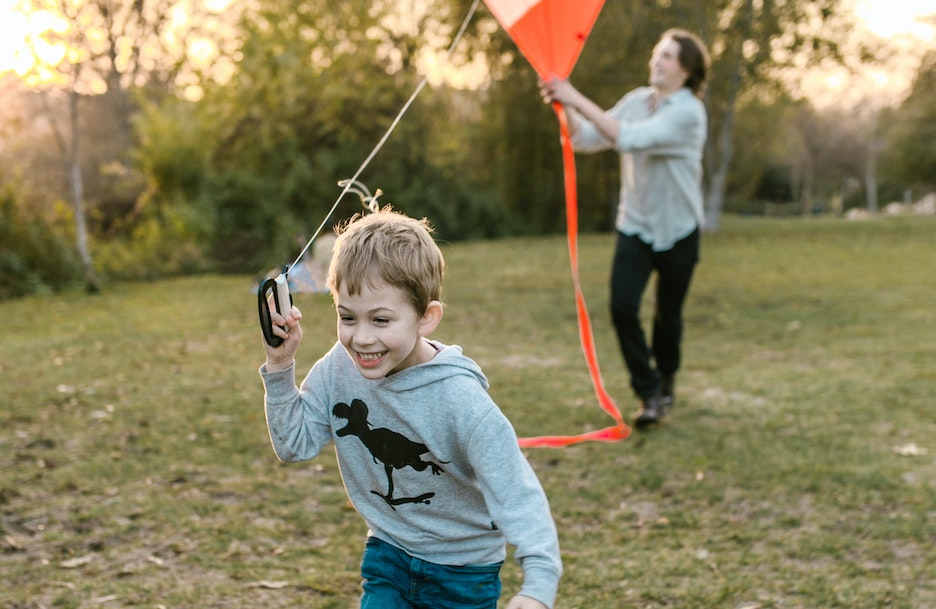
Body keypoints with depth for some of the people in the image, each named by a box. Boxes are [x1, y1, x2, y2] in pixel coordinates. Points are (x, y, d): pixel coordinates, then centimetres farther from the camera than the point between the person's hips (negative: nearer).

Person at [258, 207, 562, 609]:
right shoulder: (339, 369, -13)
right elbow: (294, 444, -2)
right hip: (387, 556, 4)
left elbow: (516, 494, -33)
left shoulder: (459, 399, -29)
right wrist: (280, 367, -15)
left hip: (464, 573, -4)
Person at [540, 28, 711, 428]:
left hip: (677, 230, -4)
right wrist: (565, 107, -17)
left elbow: (629, 138, -32)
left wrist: (580, 101, -33)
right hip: (634, 225, 4)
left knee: (668, 315, 11)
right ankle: (650, 393, 0)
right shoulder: (636, 101, 1)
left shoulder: (688, 112, -19)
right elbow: (587, 140, -1)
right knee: (623, 307, -13)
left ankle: (666, 381, 38)